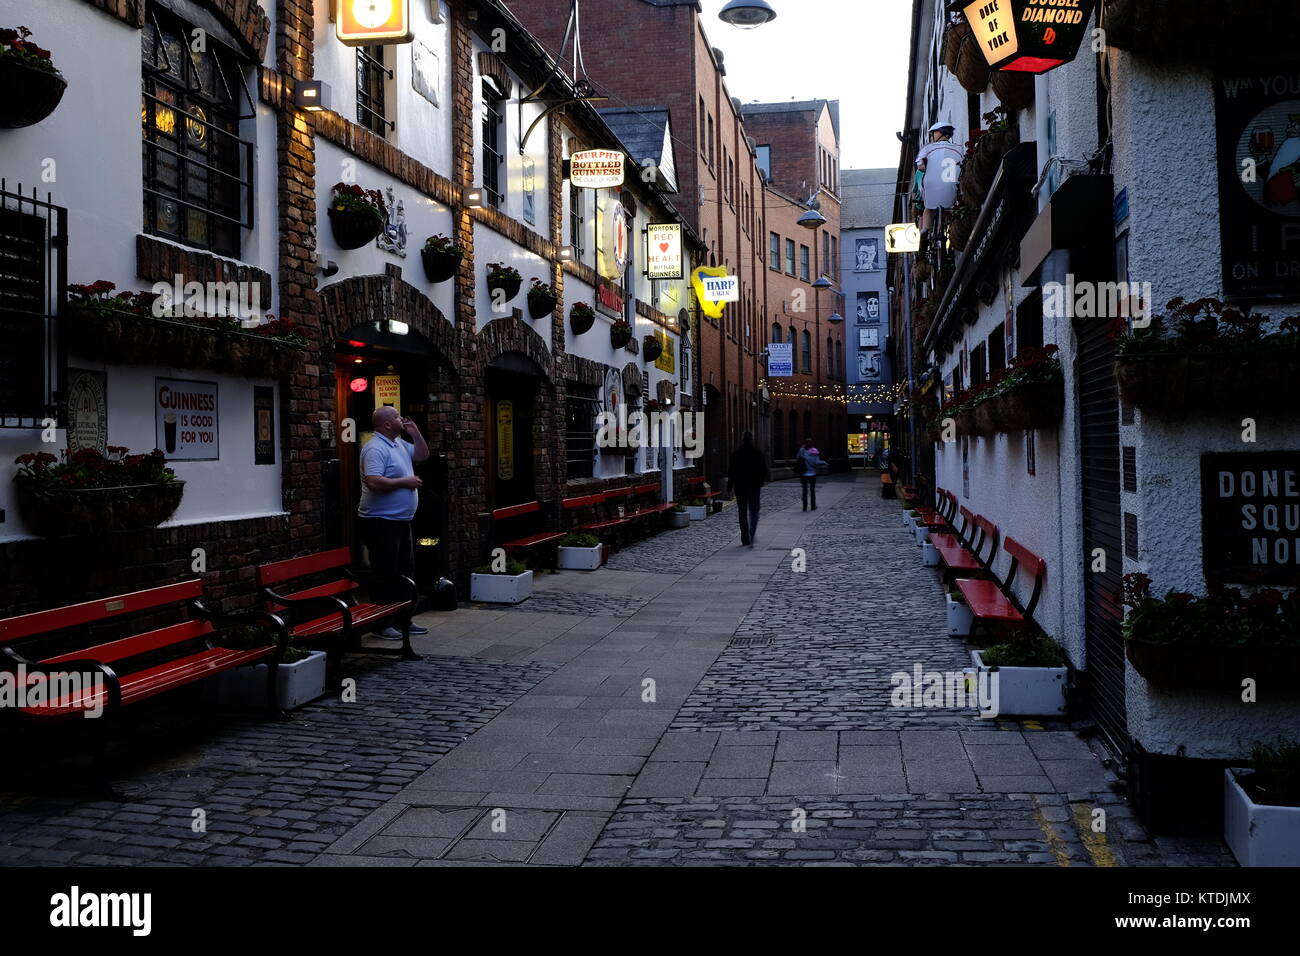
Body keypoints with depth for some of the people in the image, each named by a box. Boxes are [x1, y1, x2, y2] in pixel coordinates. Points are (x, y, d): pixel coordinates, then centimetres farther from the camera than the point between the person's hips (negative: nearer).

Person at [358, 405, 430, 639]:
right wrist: (404, 482, -19)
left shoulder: (400, 443, 13)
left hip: (401, 521, 10)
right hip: (381, 522, -10)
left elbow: (422, 455, 24)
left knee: (405, 571, 15)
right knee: (384, 574, -4)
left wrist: (415, 433, 9)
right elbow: (374, 482, -29)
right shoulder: (375, 448, -18)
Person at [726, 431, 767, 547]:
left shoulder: (736, 454, -4)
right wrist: (760, 483, 17)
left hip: (740, 486, 0)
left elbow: (731, 472, -4)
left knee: (742, 513, 9)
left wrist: (729, 487, 3)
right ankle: (751, 535, -18)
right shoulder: (758, 453, -2)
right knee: (754, 511, 6)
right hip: (754, 486, 0)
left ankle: (745, 539, 9)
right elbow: (764, 471, 2)